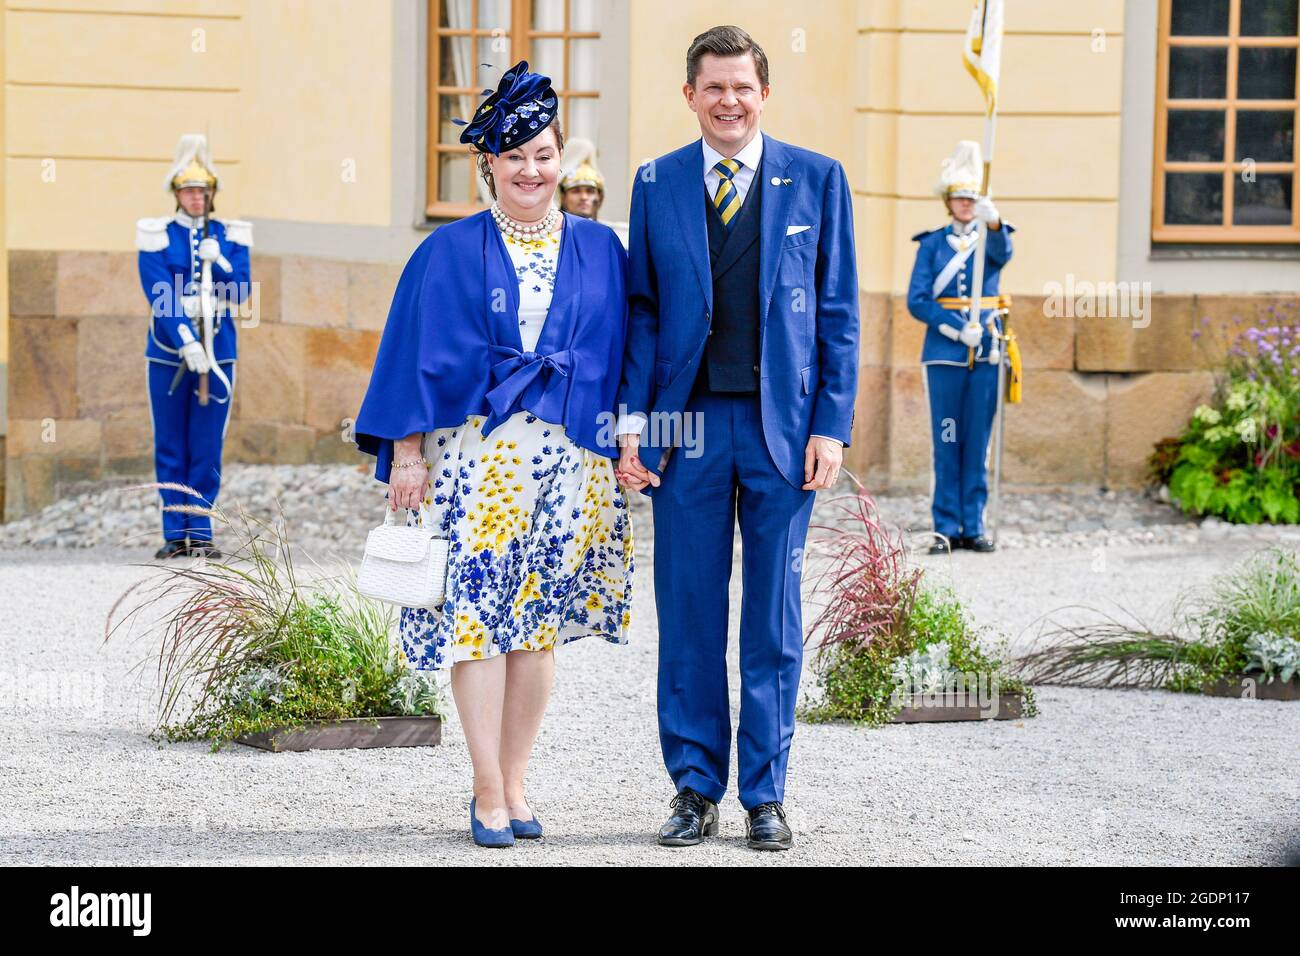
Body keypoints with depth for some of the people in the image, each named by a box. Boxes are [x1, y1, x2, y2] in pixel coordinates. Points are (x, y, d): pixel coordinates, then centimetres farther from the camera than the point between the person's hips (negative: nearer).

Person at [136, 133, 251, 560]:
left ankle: (201, 532, 7)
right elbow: (159, 296, -9)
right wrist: (185, 341, -20)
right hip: (168, 354, -1)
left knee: (207, 448, 2)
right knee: (170, 449, 3)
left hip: (217, 354, 1)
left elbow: (240, 292, 0)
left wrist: (219, 263, -18)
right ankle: (176, 534, 7)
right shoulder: (156, 236, 0)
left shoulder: (229, 236, 7)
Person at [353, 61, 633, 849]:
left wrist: (626, 444, 5)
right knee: (477, 613, -7)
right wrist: (407, 453, -4)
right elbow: (419, 357, 2)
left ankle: (514, 783, 13)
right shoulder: (451, 253, 3)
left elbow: (621, 357, 11)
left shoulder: (599, 250, 9)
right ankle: (490, 792, -3)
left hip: (571, 457, 2)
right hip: (475, 454, -2)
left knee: (541, 619, 5)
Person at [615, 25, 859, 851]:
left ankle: (766, 793, 13)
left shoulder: (817, 180, 3)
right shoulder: (657, 184, 6)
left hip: (782, 425, -1)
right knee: (689, 613, 4)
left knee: (774, 618, 5)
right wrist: (633, 423, 0)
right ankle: (696, 789, 14)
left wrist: (832, 425, -4)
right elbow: (642, 310, 8)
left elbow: (839, 312, 3)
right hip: (688, 424, 1)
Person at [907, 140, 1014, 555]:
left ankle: (974, 527, 7)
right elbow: (917, 300, -1)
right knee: (947, 442, -2)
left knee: (978, 442, 3)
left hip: (986, 350, 1)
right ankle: (946, 528, 1)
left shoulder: (990, 238, 7)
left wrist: (993, 221, -41)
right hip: (944, 352, -1)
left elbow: (1002, 253, -19)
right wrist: (957, 328, -15)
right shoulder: (933, 243, 7)